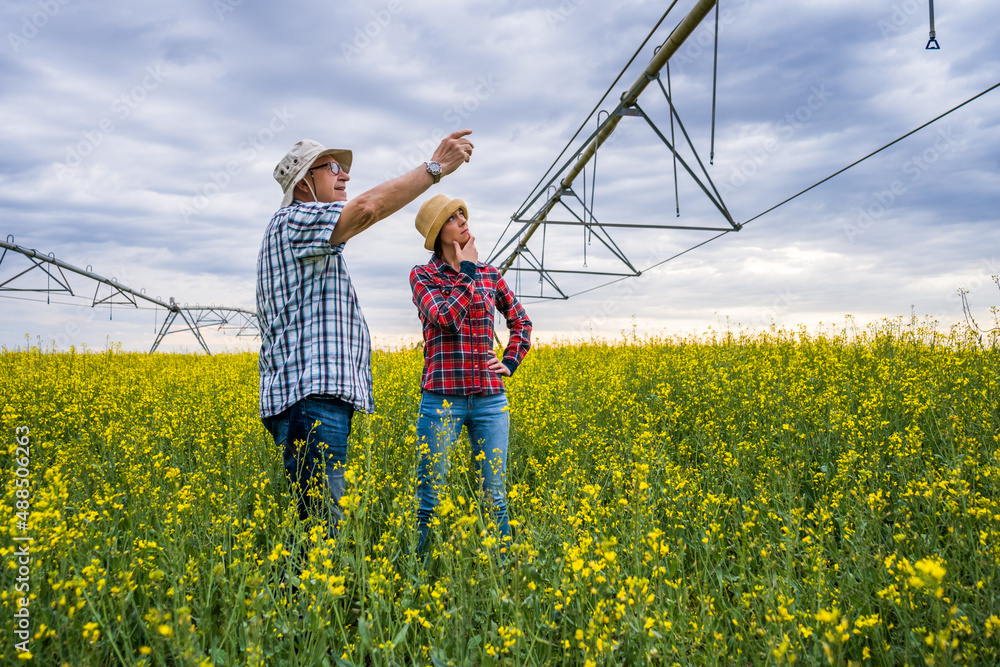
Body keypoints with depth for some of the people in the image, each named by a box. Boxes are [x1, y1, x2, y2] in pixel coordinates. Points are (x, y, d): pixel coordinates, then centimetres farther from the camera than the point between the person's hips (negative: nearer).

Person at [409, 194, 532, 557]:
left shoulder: (489, 274, 11)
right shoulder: (422, 275, 1)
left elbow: (521, 320, 23)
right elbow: (447, 318, -17)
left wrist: (510, 362, 10)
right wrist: (467, 270, -9)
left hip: (490, 397, 3)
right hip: (442, 396, -3)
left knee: (495, 496, 9)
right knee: (429, 498, 4)